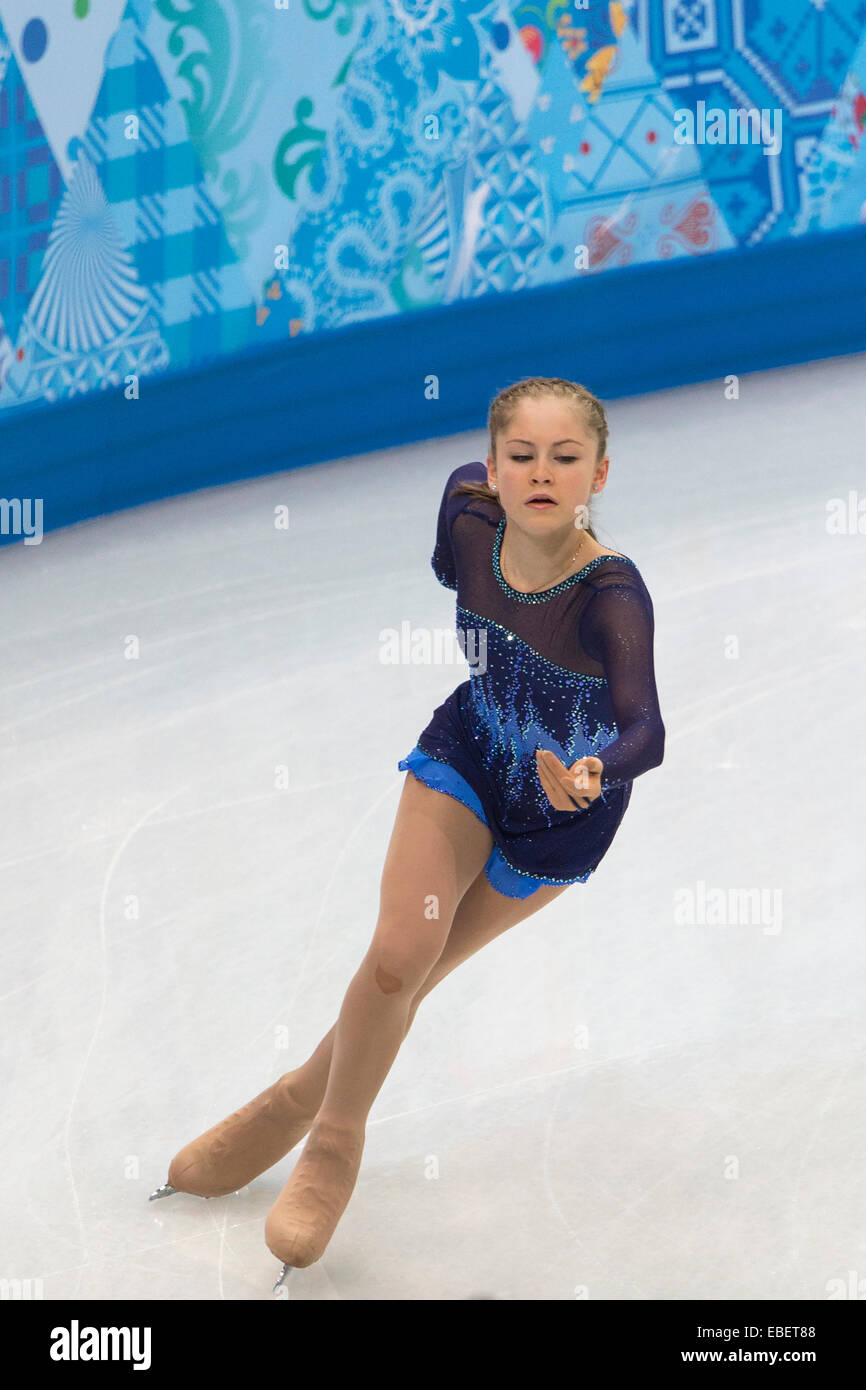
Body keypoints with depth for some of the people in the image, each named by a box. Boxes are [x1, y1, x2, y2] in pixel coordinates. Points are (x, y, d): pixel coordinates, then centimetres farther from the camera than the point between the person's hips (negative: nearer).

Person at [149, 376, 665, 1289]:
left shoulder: (611, 594, -34)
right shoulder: (470, 510, -21)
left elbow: (646, 733, -45)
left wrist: (591, 773, -63)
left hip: (559, 815, -2)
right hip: (465, 759, 2)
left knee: (413, 974, 5)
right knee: (400, 951, -13)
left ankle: (302, 1099, 33)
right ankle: (334, 1142, 14)